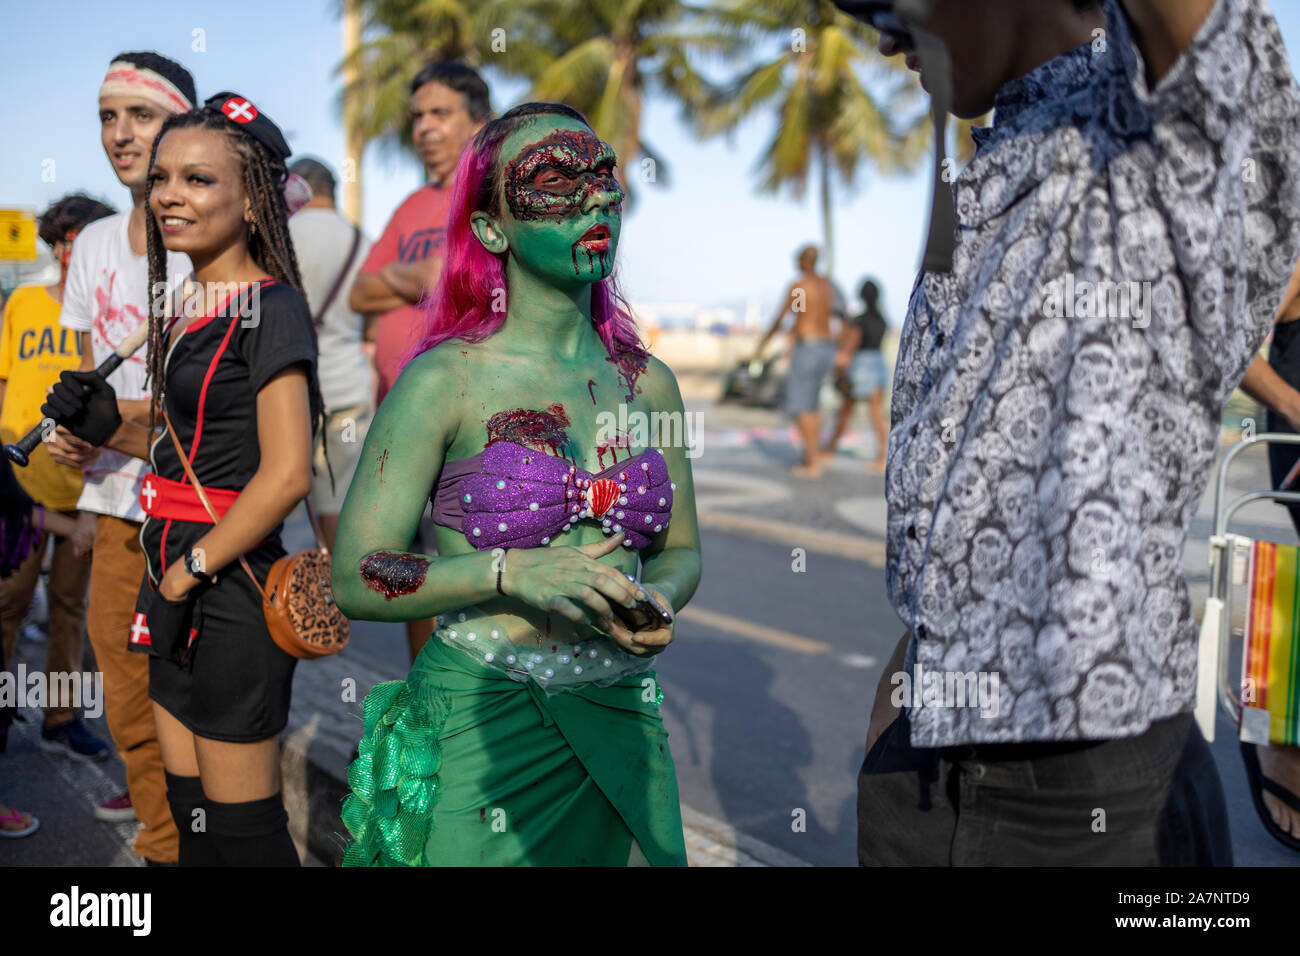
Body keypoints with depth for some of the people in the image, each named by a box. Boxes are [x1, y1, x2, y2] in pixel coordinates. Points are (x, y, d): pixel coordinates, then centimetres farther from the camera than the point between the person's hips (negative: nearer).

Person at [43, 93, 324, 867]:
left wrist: (189, 571, -15)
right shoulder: (194, 311, 14)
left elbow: (286, 474, -20)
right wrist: (111, 429, 6)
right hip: (180, 584, 9)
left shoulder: (269, 309, -13)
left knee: (243, 829, 2)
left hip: (232, 591, -9)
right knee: (191, 811, 16)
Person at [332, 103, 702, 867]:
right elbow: (357, 580, -10)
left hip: (620, 724, 4)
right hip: (478, 729, -4)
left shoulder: (649, 384, 5)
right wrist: (513, 572, -21)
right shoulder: (447, 380, -8)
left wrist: (658, 603, -6)